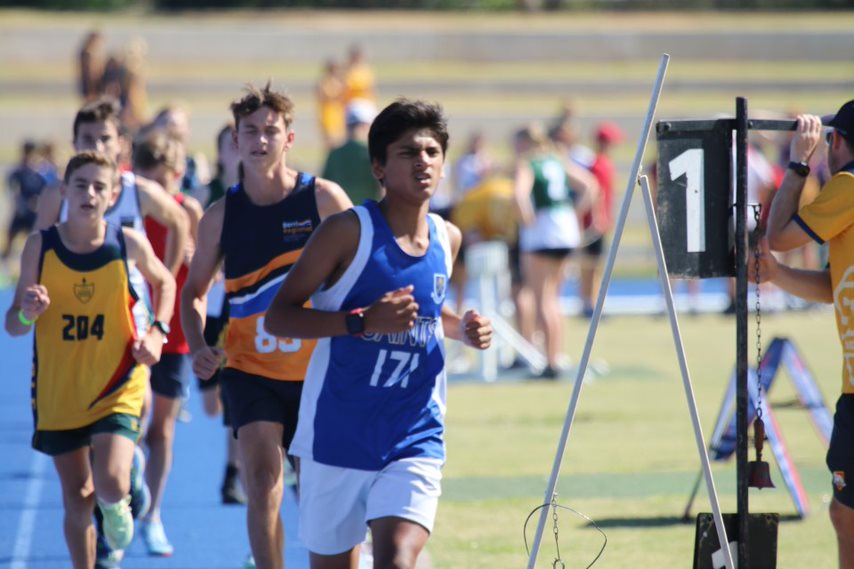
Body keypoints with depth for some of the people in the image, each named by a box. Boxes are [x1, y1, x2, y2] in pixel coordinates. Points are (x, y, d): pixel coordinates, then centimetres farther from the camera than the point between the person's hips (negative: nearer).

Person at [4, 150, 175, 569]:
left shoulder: (130, 244, -8)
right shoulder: (41, 247, -7)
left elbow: (164, 282, 14)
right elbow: (12, 325, -4)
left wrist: (157, 331, -1)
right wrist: (29, 314, -27)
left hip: (118, 388, -1)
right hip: (57, 390, 1)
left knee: (111, 487, -19)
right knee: (77, 498, 9)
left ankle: (116, 505, 18)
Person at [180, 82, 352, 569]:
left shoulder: (324, 199, -5)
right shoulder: (222, 215, 1)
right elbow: (194, 291, 12)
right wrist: (198, 346, -6)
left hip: (319, 368, 0)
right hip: (250, 369, 0)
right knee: (263, 482, -15)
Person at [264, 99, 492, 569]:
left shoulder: (446, 239, 5)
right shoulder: (349, 231, -11)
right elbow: (277, 317, -12)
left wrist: (462, 329, 3)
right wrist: (362, 321, -25)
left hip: (415, 440, 2)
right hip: (337, 437, -2)